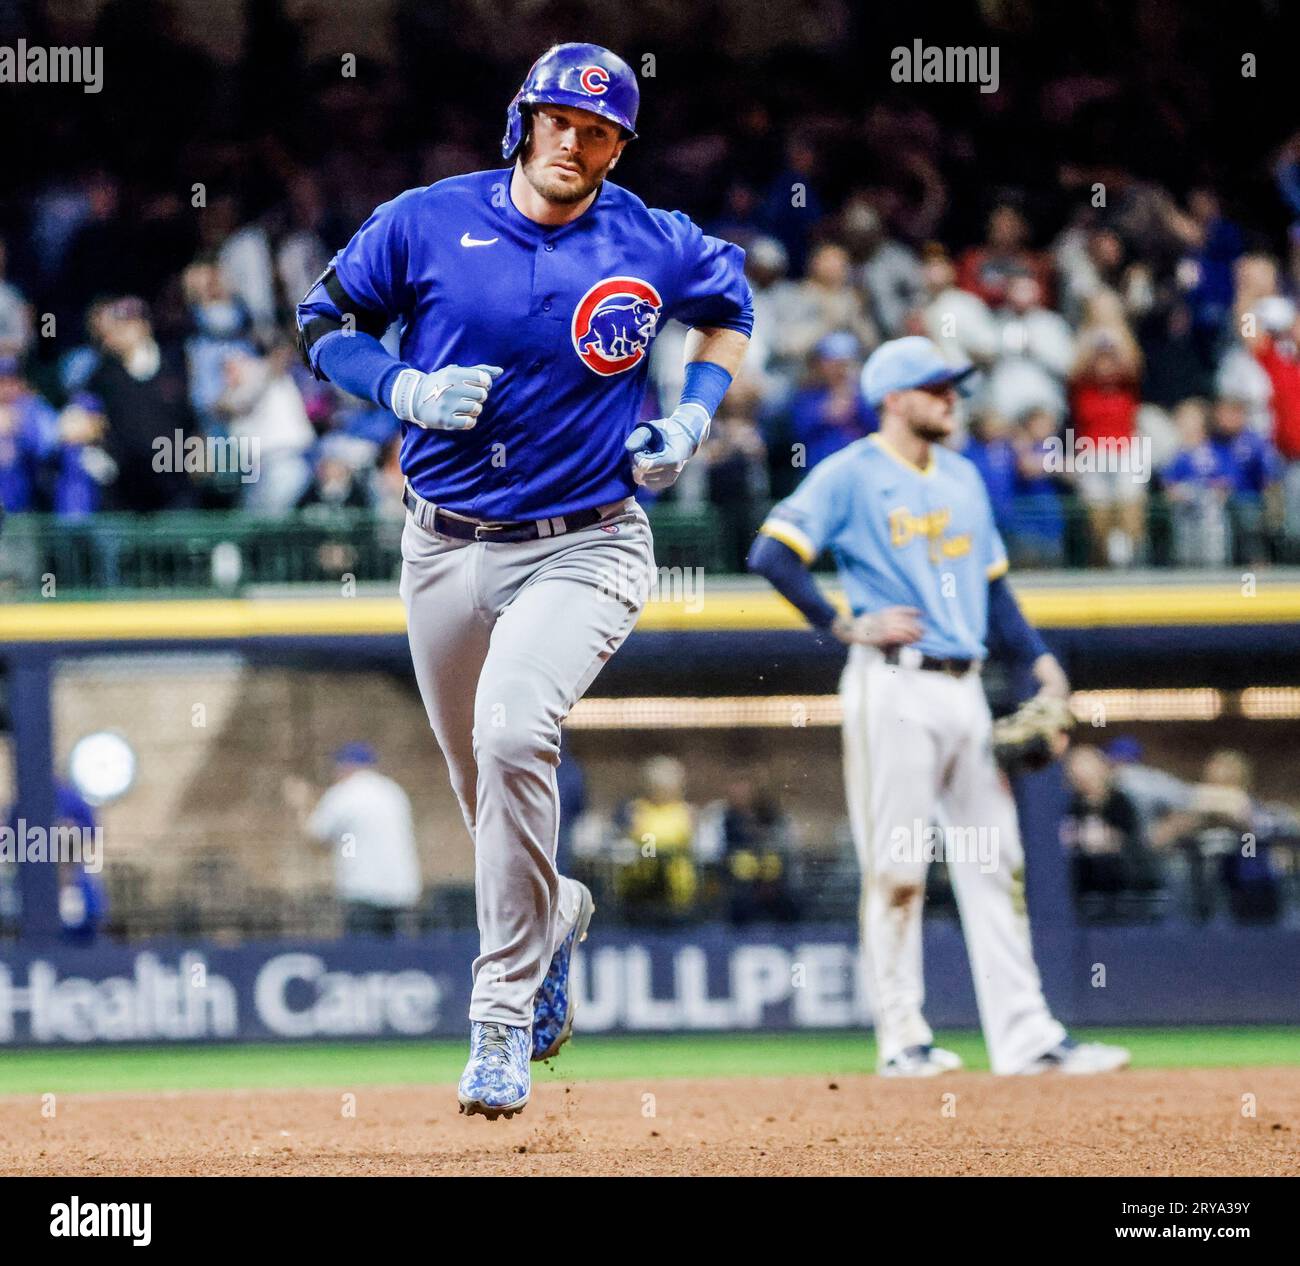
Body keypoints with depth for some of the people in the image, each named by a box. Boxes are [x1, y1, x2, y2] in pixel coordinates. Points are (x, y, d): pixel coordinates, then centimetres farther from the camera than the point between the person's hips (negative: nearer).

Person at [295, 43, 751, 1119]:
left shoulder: (652, 247, -2)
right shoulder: (426, 223, -3)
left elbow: (730, 302, 18)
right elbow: (325, 324, 7)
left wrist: (695, 417, 4)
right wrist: (406, 390, -11)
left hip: (585, 548, -3)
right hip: (446, 548, 3)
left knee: (512, 733, -27)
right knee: (486, 787, 13)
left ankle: (504, 1016, -21)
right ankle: (557, 915, 49)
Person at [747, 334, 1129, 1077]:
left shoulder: (963, 478, 17)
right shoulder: (850, 476, -5)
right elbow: (773, 555, -12)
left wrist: (1038, 658, 12)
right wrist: (845, 627, -13)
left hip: (964, 688, 7)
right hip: (894, 688, -7)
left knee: (997, 865, 4)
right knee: (898, 871, -4)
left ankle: (1025, 1038, 4)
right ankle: (902, 1040, 2)